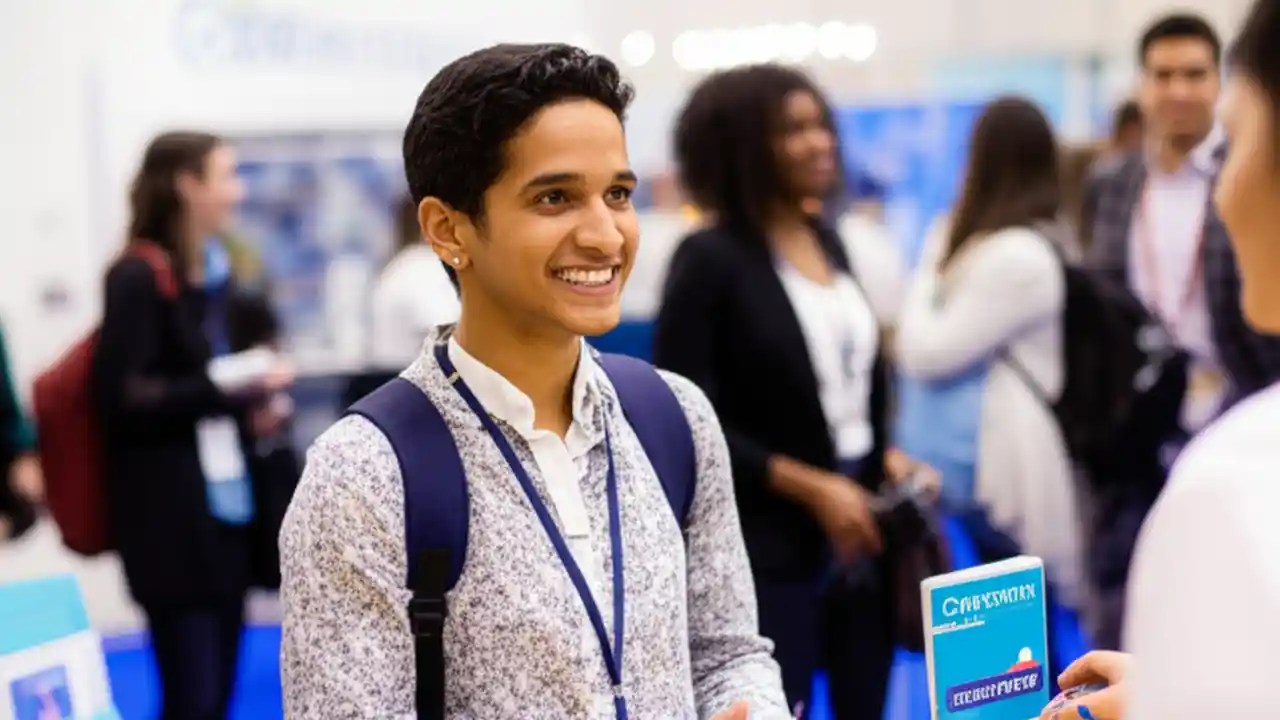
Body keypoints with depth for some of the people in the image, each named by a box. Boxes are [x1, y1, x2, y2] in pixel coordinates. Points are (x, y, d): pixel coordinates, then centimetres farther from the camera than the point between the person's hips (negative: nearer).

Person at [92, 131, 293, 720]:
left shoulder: (207, 276, 14)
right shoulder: (138, 277, -10)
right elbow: (121, 397, -17)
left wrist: (248, 400, 6)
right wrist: (221, 388, -19)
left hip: (224, 503, 8)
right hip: (170, 514, -8)